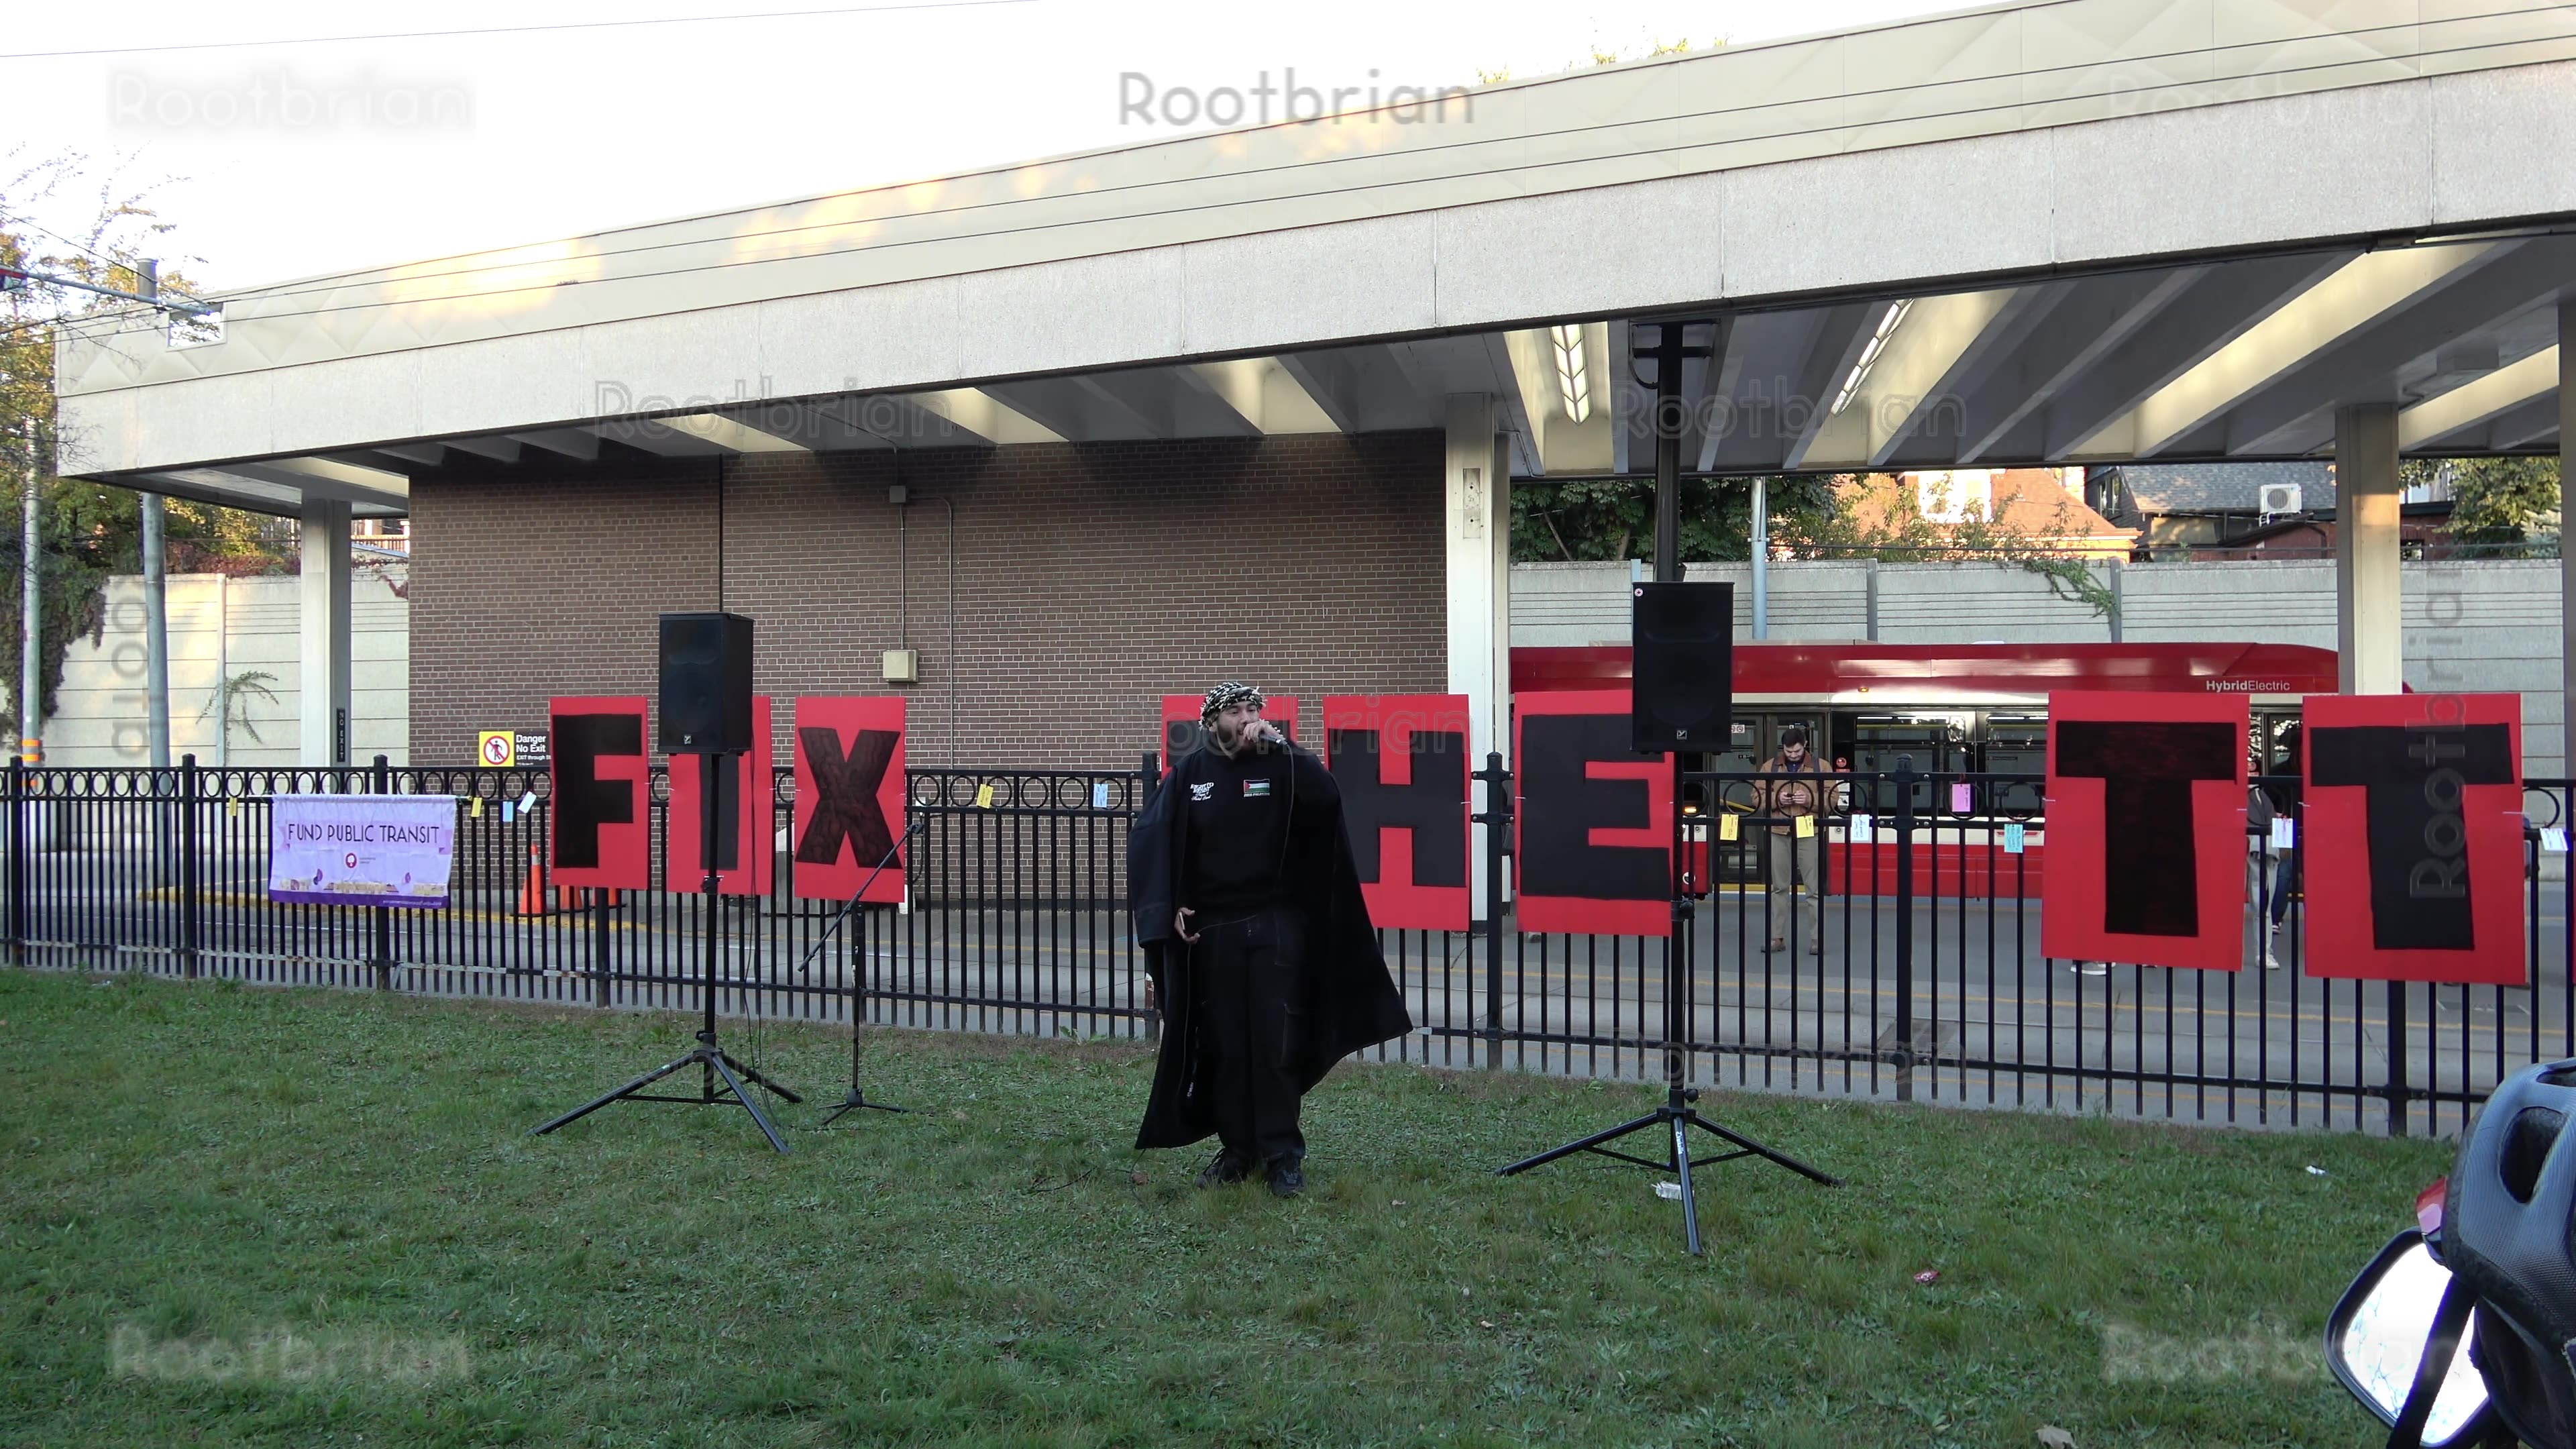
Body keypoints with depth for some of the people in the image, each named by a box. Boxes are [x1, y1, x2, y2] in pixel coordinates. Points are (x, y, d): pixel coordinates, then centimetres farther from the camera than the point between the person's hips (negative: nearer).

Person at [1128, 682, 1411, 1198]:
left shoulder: (1281, 766, 0)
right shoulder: (1189, 774, 2)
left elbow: (1327, 796, -19)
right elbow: (1150, 839, 0)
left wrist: (1279, 745, -22)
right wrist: (1169, 907, -9)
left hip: (1276, 927, -1)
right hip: (1212, 930, 1)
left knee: (1277, 1043, -1)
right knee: (1222, 1045, 6)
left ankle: (1283, 1154, 8)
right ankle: (1237, 1149, 18)